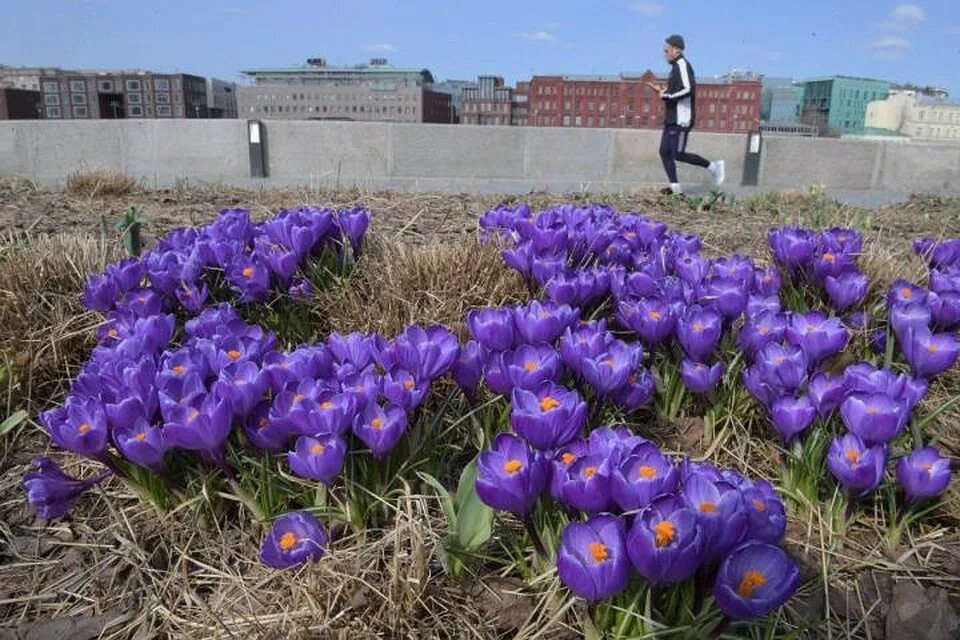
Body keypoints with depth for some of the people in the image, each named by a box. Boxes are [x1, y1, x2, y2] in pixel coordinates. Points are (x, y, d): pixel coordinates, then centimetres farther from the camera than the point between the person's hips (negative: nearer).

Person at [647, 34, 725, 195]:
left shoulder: (682, 65, -12)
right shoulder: (676, 66, 19)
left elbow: (688, 90, -23)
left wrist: (667, 96, -16)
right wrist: (662, 90, 15)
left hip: (681, 119, -10)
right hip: (672, 119, 10)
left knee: (678, 154, -11)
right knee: (664, 151, 4)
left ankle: (713, 166, 3)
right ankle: (675, 188, 5)